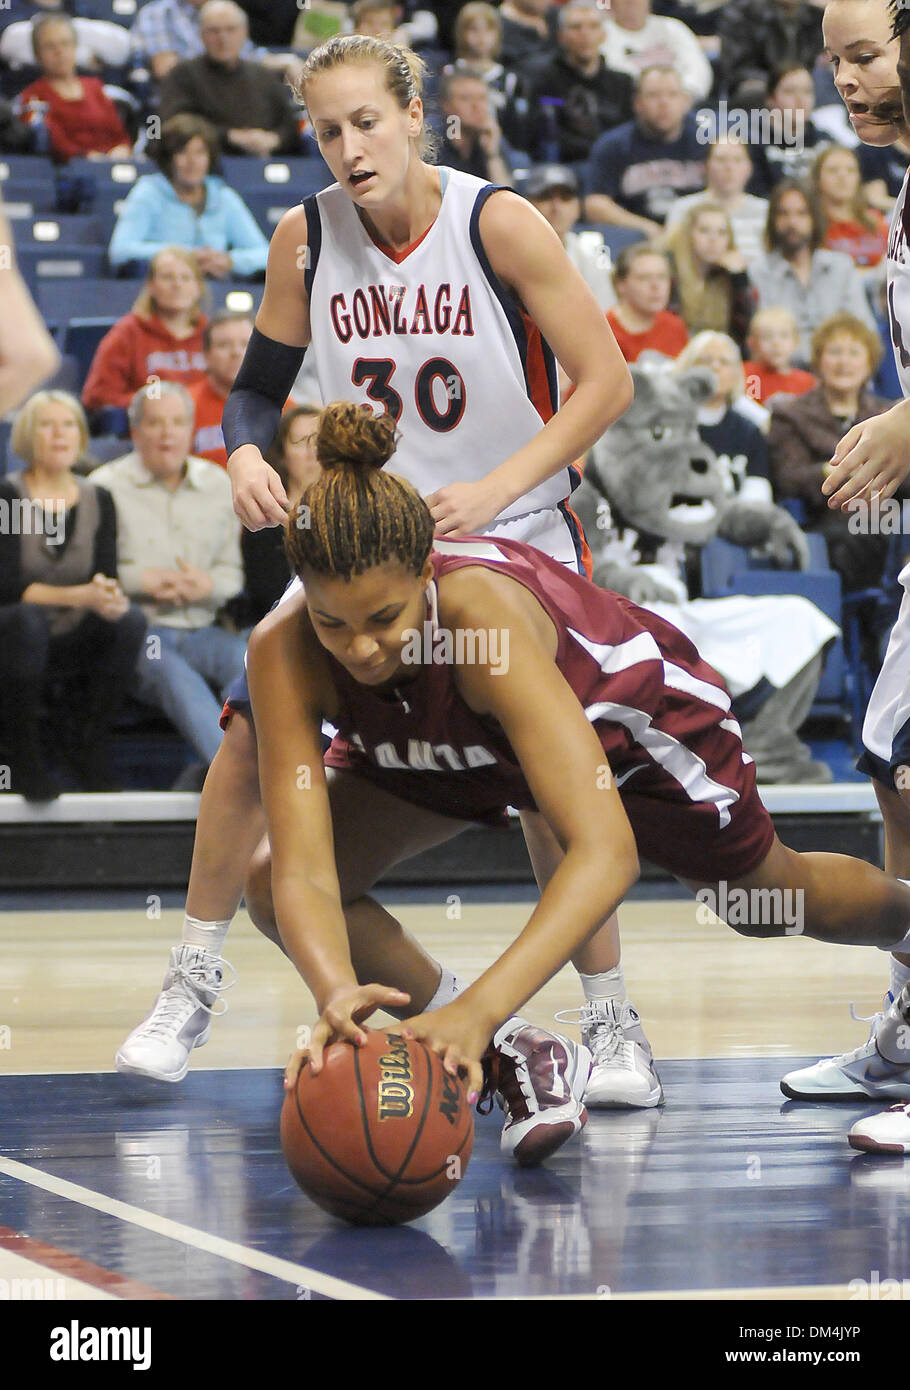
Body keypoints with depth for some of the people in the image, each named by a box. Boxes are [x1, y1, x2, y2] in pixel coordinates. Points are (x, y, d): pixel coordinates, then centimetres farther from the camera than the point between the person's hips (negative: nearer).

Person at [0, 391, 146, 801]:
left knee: (130, 620, -24)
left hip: (73, 650, 4)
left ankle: (86, 744, -6)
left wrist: (109, 594, -27)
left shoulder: (97, 501, 7)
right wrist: (79, 596, -31)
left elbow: (108, 575, -1)